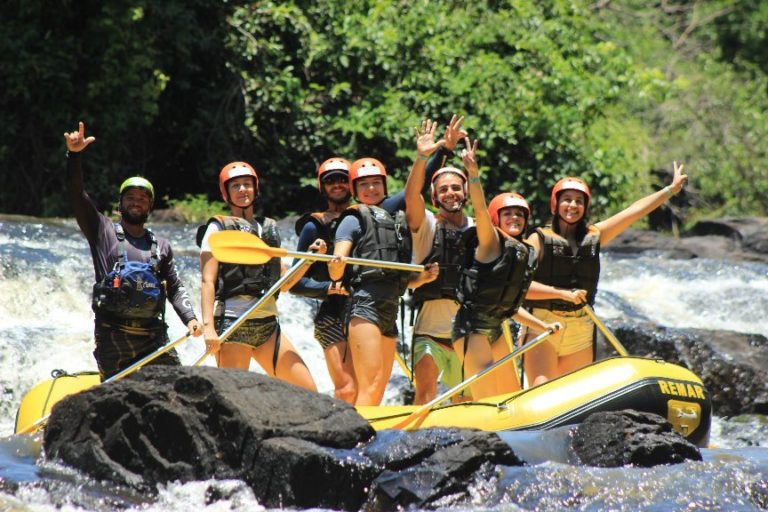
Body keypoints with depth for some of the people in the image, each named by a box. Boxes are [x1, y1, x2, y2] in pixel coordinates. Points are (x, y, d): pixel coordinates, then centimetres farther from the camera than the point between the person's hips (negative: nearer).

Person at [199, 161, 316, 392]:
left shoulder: (269, 228, 19)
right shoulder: (219, 228, 1)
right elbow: (208, 281, -8)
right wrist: (208, 326, -19)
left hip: (268, 324, 6)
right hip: (232, 324, -6)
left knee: (307, 392, 0)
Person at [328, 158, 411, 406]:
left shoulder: (397, 219, 22)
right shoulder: (354, 219, 3)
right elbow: (335, 274, -6)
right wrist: (336, 265, -26)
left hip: (390, 310, 7)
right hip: (365, 303, -7)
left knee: (379, 389, 2)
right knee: (369, 388, -19)